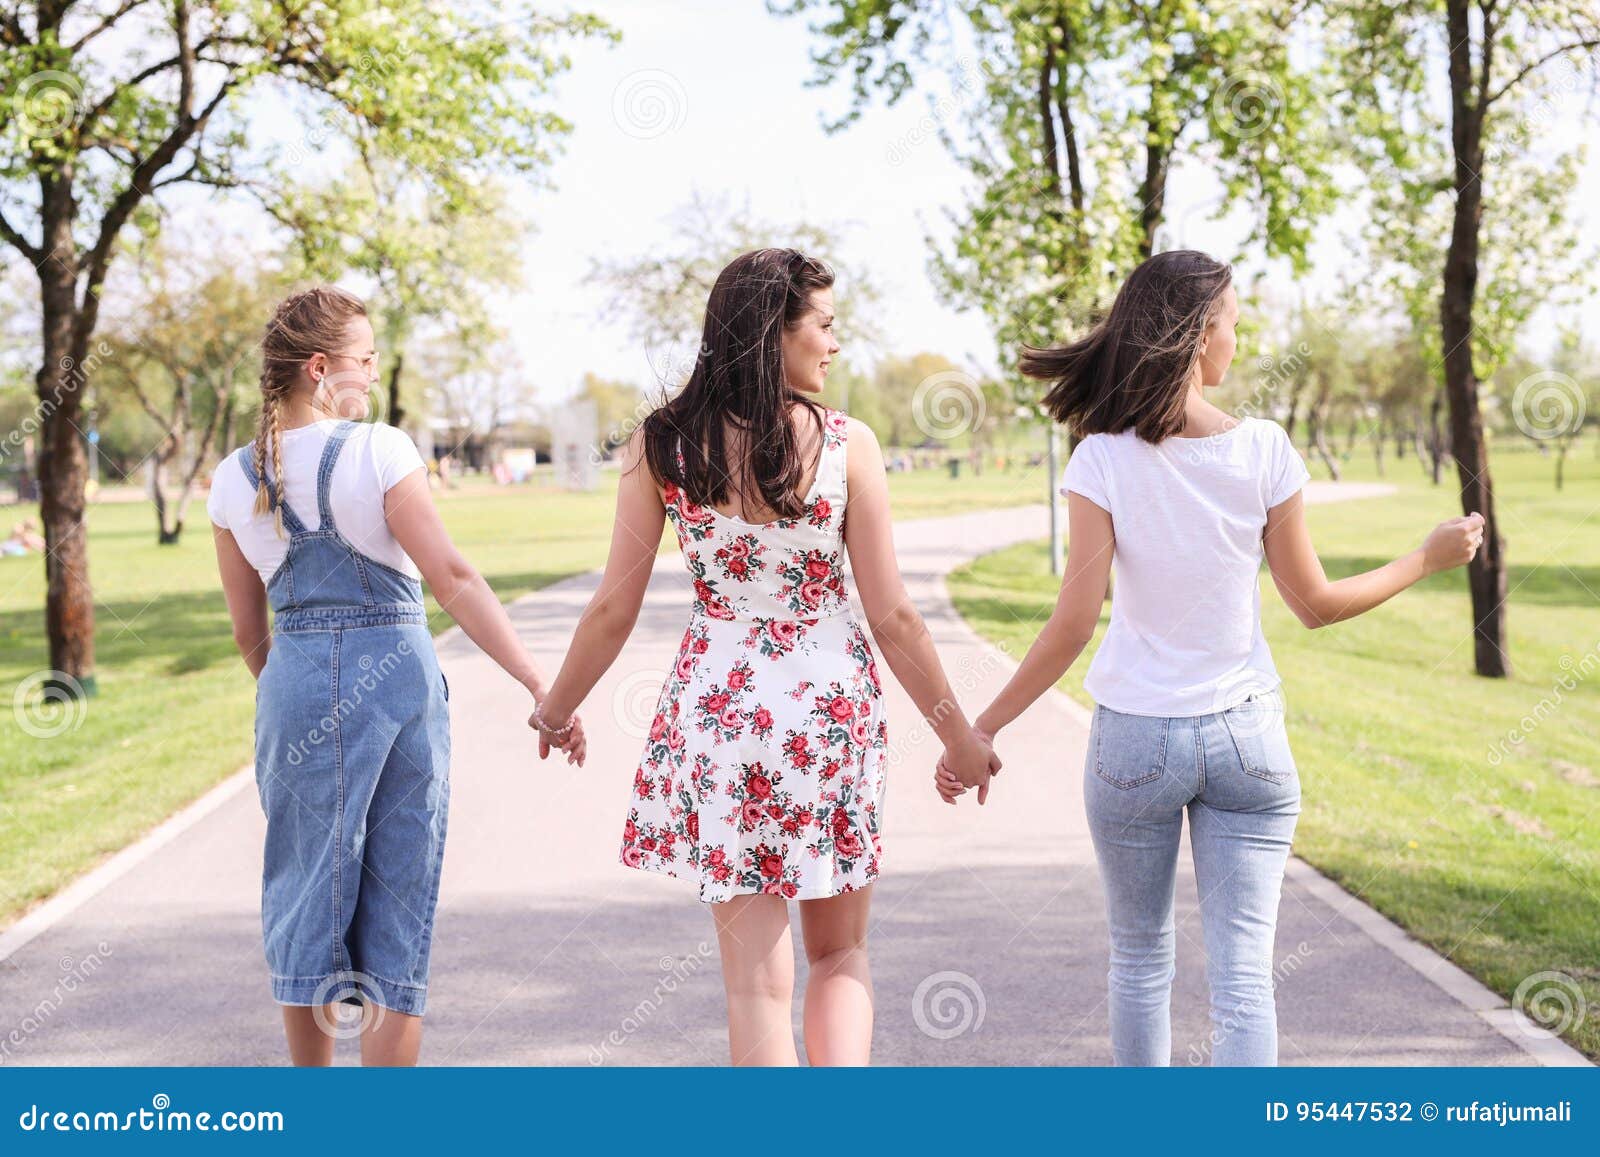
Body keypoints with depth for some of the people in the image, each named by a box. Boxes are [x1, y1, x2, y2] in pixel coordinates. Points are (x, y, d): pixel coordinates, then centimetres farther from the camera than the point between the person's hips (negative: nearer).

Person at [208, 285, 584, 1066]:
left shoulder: (234, 481, 4)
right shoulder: (378, 451, -8)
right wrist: (539, 686, -17)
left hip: (297, 686, 3)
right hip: (399, 676, -3)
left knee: (309, 892, 16)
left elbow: (249, 630, 10)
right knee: (398, 899, 7)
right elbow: (451, 578, -16)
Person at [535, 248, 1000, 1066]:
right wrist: (958, 735, 6)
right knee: (840, 953, 18)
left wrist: (555, 710, 16)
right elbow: (892, 616, -6)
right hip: (831, 708, 0)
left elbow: (612, 610, -1)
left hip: (717, 713, 1)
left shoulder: (661, 445, -5)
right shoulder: (846, 443, -9)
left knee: (757, 976, 8)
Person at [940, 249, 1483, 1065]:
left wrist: (981, 730, -4)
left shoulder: (1104, 461, -12)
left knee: (1140, 960, 18)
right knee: (1243, 974, 2)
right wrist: (1428, 560, 15)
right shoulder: (1263, 452, -8)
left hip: (1133, 737, 0)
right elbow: (1315, 605, 0)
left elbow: (1071, 627, -13)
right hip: (1246, 736, 0)